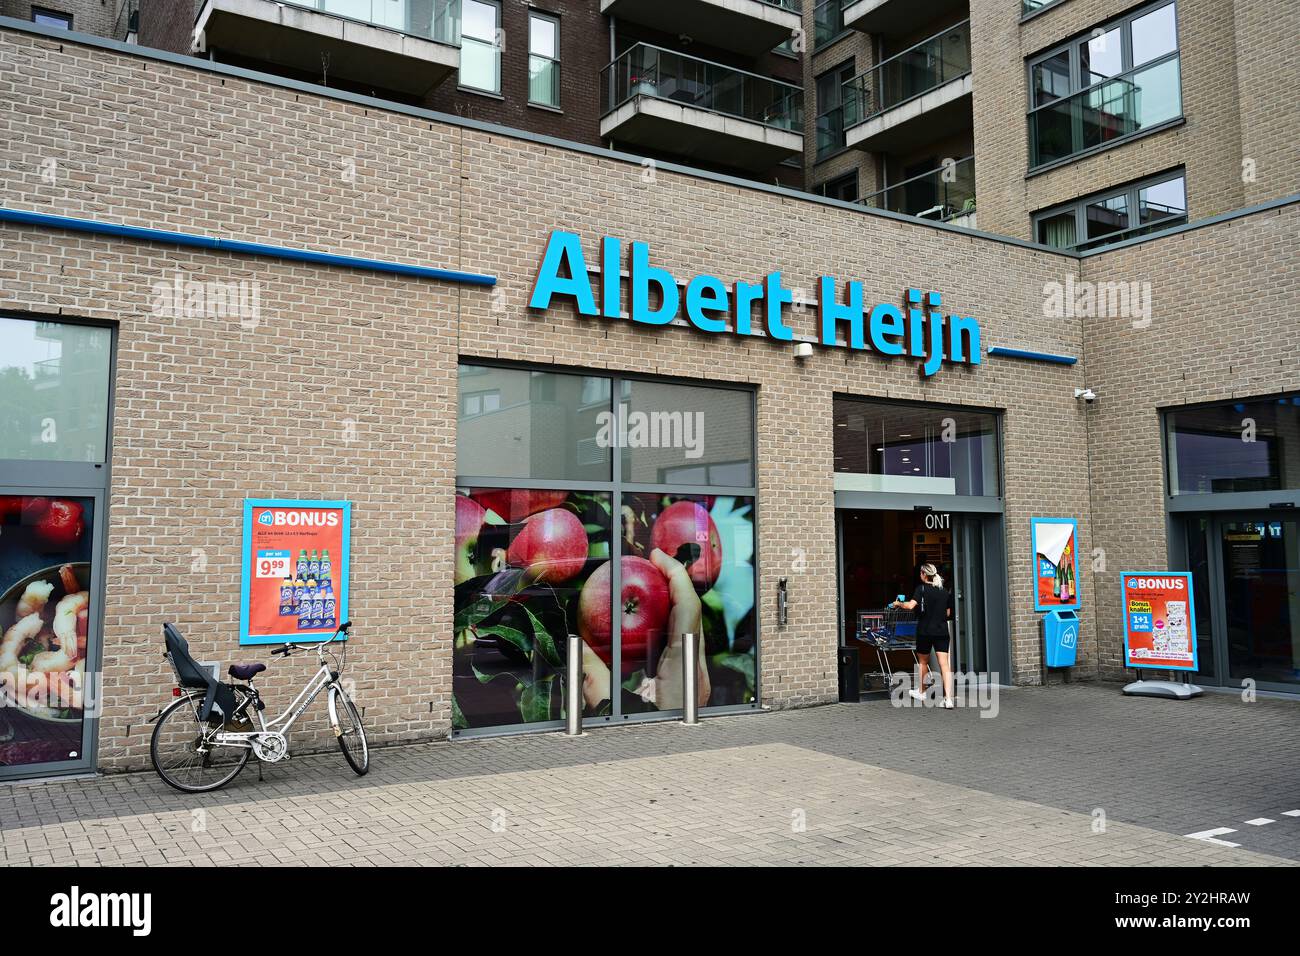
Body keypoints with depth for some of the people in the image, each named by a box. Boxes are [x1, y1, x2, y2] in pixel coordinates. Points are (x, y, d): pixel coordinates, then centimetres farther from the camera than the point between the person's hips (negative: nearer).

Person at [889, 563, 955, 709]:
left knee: (923, 661, 18)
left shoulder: (922, 589, -7)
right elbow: (948, 613, 14)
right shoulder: (944, 591, 7)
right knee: (945, 665, -4)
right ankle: (948, 698, -15)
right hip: (942, 631, 3)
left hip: (925, 631, -3)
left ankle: (921, 692, 35)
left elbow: (911, 605, -20)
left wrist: (899, 603, -2)